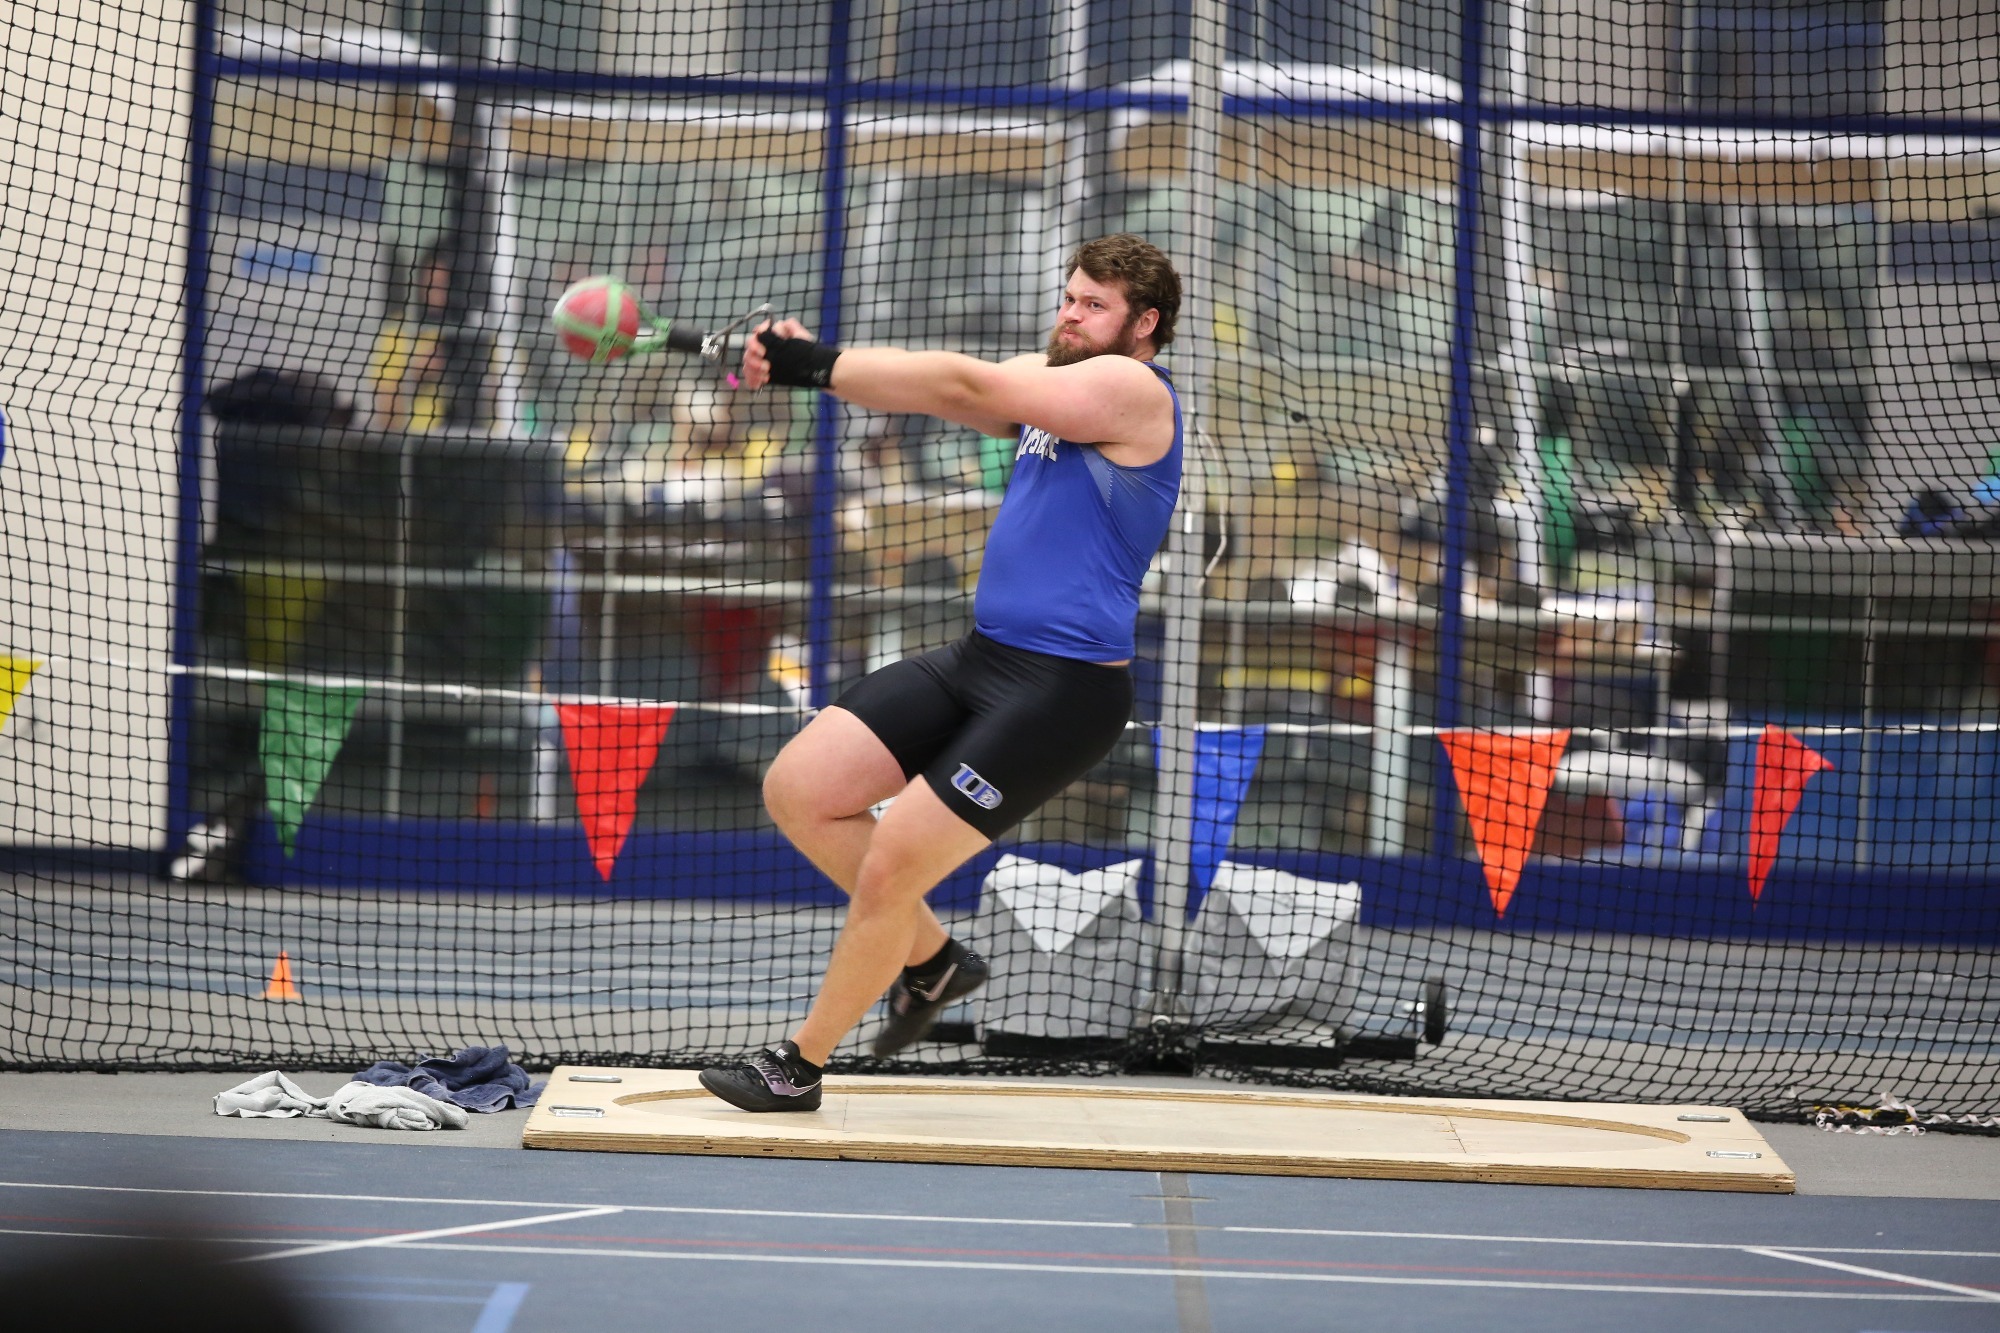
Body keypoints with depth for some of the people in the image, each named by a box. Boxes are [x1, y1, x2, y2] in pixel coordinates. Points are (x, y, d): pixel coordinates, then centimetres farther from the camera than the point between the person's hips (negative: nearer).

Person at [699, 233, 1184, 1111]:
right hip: (980, 659, 9)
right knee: (797, 791, 2)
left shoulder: (1132, 389, -12)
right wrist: (799, 356, -19)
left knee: (889, 867, -10)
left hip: (1062, 692, -9)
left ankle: (798, 1067, 7)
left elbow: (962, 386, -20)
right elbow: (931, 385, -1)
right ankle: (932, 960, 18)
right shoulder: (1048, 380, 14)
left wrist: (816, 367, -20)